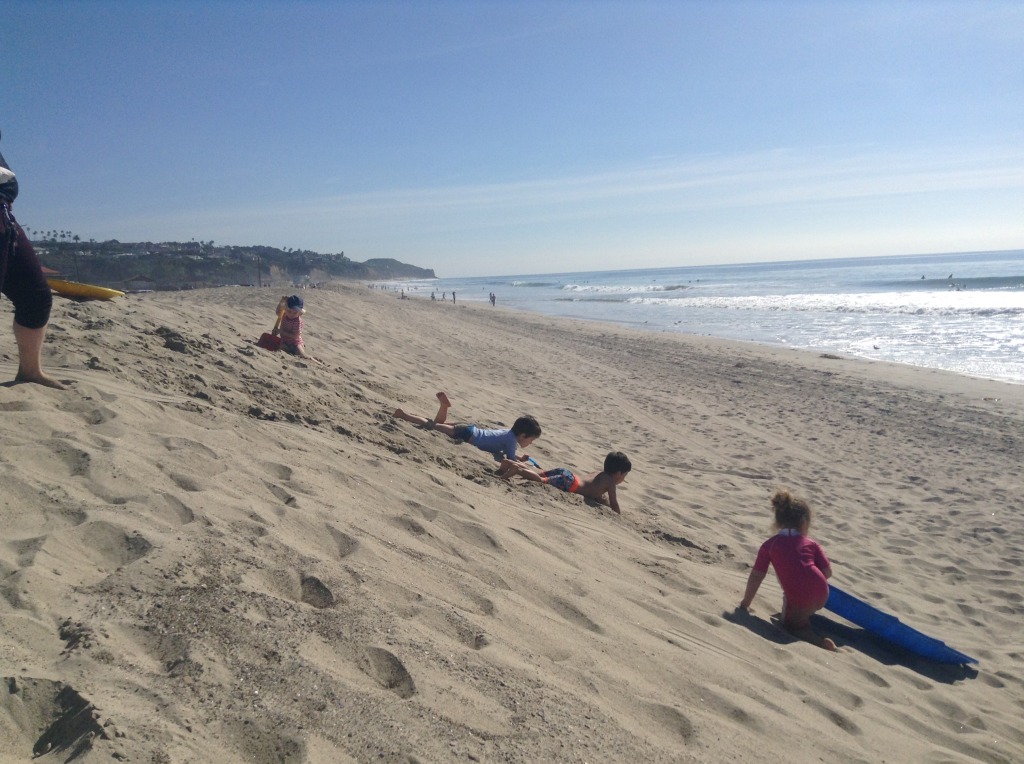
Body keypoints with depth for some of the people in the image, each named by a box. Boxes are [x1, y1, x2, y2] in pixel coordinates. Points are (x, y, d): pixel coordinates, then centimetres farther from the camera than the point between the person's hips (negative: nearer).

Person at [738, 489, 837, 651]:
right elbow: (827, 572, 9)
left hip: (798, 601, -5)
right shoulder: (812, 544, 12)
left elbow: (756, 576, 5)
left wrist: (745, 604, 12)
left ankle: (816, 639, -8)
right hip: (822, 595, 5)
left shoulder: (769, 545, 7)